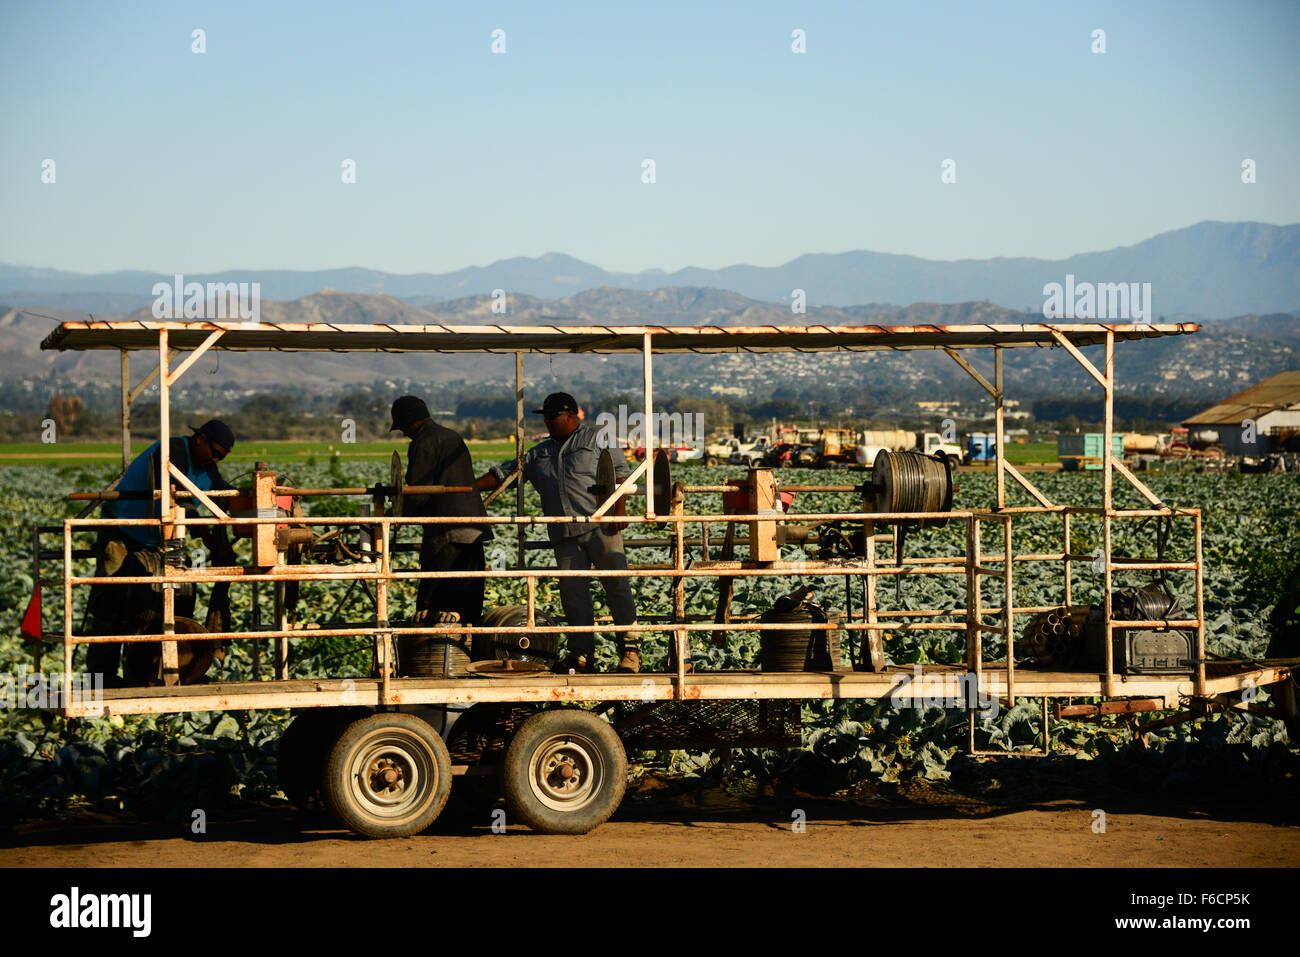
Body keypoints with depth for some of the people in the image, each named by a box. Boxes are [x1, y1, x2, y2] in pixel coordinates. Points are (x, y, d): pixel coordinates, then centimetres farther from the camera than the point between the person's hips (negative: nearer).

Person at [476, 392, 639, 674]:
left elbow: (619, 471, 2)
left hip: (600, 526, -5)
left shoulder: (596, 438, 8)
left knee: (616, 585, -8)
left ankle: (630, 647, -2)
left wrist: (620, 508, -11)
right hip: (564, 534, 5)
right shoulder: (540, 453, 22)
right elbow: (505, 472, 23)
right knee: (573, 593, 0)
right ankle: (582, 653, 5)